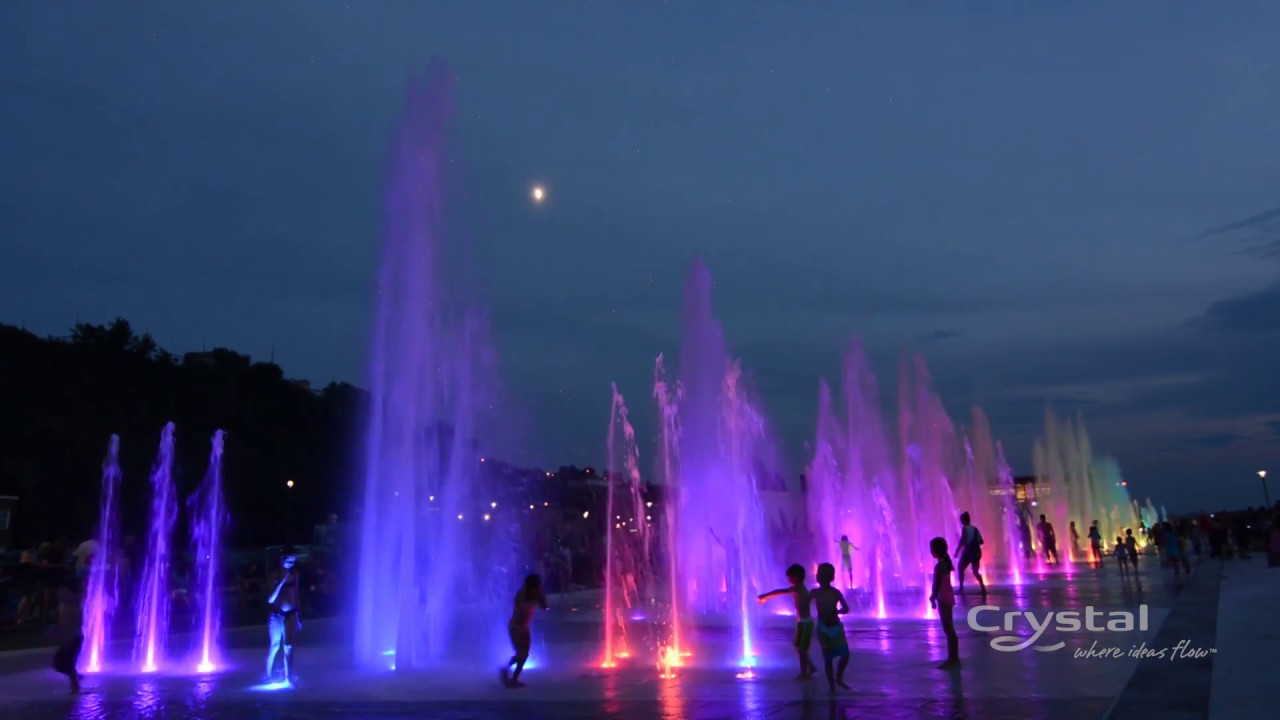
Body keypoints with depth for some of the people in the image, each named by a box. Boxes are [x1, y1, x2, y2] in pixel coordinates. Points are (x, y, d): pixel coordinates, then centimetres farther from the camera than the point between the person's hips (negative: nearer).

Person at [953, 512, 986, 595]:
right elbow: (981, 541, 12)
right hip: (976, 552, 6)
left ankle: (961, 588, 8)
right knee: (976, 572, 16)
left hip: (968, 552, -6)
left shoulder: (964, 528, -8)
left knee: (961, 569, 12)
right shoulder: (975, 529, 11)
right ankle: (983, 588, -1)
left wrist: (957, 551, -11)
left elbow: (962, 541, -16)